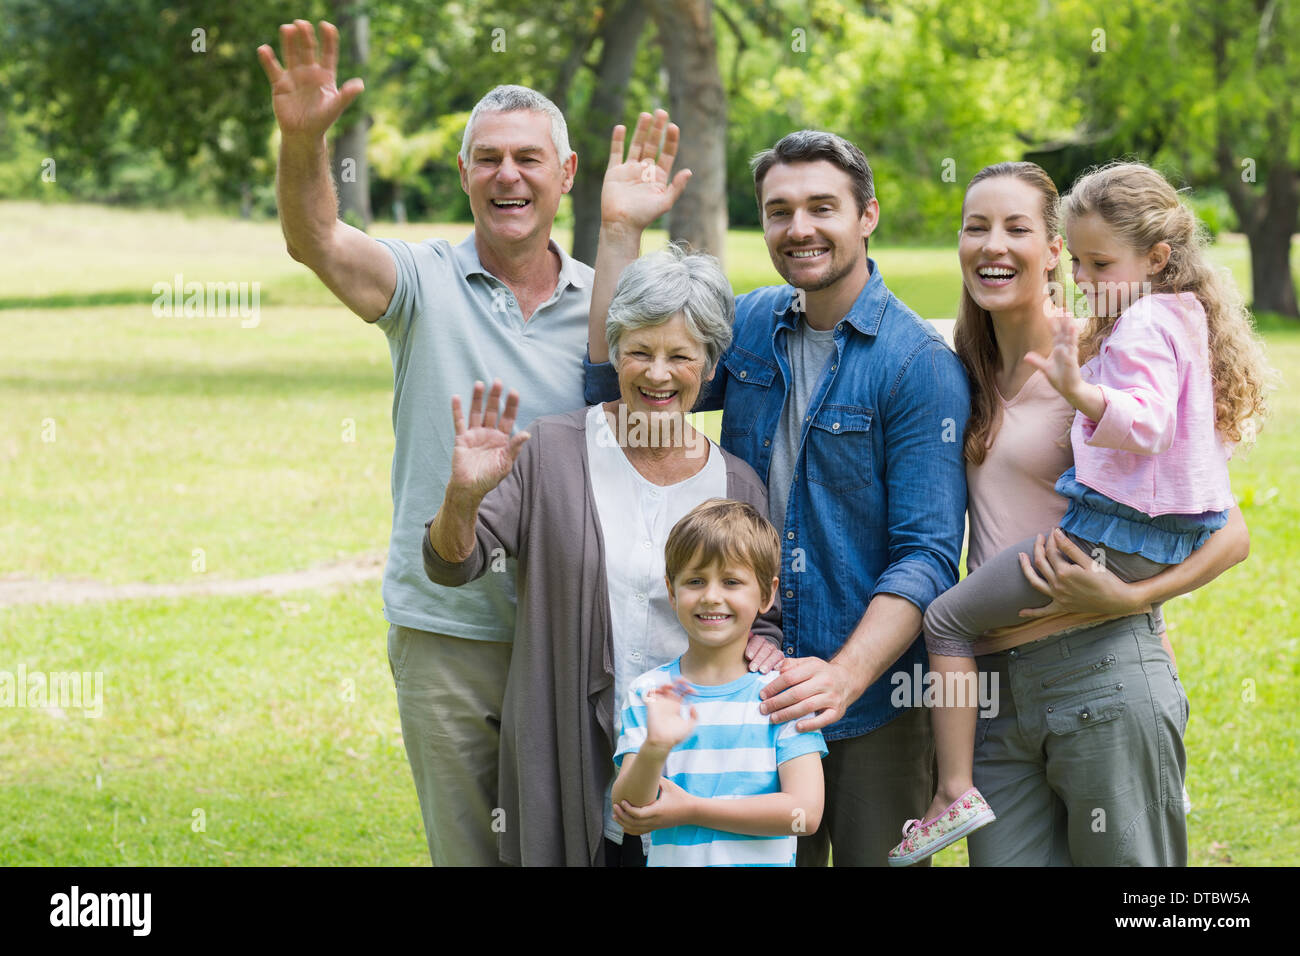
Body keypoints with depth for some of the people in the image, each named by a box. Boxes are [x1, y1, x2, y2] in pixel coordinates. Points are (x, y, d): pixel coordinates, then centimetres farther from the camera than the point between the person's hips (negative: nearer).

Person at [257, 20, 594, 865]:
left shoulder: (602, 301, 5)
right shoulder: (427, 282, -3)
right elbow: (316, 241, -22)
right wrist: (302, 140, -40)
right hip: (445, 631, -1)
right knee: (464, 849, 9)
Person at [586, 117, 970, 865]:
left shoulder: (921, 364, -12)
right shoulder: (748, 327, 7)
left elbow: (928, 553, -17)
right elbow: (616, 379, 0)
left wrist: (845, 676, -30)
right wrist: (621, 230, -7)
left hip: (875, 701, -5)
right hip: (753, 692, 5)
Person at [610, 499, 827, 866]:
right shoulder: (648, 694, 1)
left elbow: (806, 812, -11)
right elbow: (627, 812, -7)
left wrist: (692, 810, -11)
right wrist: (654, 750, -24)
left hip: (763, 862, 0)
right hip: (670, 861, 1)